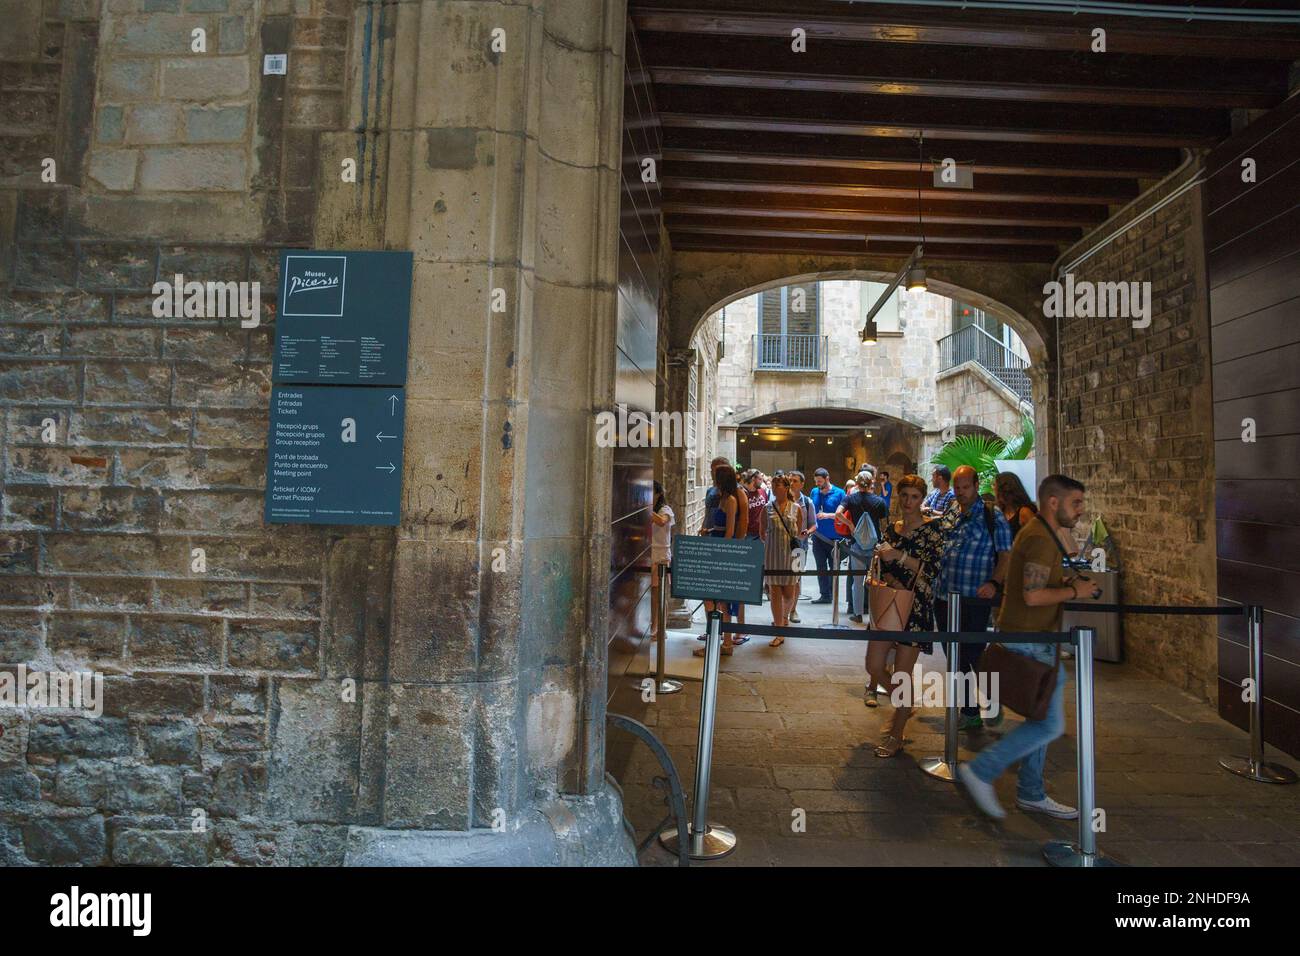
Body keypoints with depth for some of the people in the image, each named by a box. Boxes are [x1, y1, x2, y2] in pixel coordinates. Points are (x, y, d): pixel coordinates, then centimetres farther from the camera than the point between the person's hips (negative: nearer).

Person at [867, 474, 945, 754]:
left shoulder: (932, 529, -6)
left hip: (917, 606, -5)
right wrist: (892, 579, -8)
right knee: (874, 667, 2)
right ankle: (905, 703, 32)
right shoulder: (890, 529, 10)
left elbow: (933, 568, -15)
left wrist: (899, 556, -24)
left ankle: (896, 735, 15)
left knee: (902, 673, -2)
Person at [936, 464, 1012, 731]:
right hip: (944, 598, 6)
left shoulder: (993, 517, -4)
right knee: (955, 658, 13)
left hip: (974, 600, -6)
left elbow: (1005, 556, -8)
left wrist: (994, 583, -23)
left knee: (974, 655, -1)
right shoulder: (947, 515, 11)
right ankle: (970, 713, 28)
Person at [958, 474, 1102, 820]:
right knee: (1049, 725, -5)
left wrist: (1064, 582, 11)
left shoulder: (1038, 533, 14)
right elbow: (1033, 596, -27)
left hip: (1035, 640, 11)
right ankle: (981, 771, 2)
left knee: (1042, 719, 17)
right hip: (1031, 644, -11)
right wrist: (1074, 591, -14)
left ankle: (1031, 794, 27)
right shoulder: (1041, 539, -19)